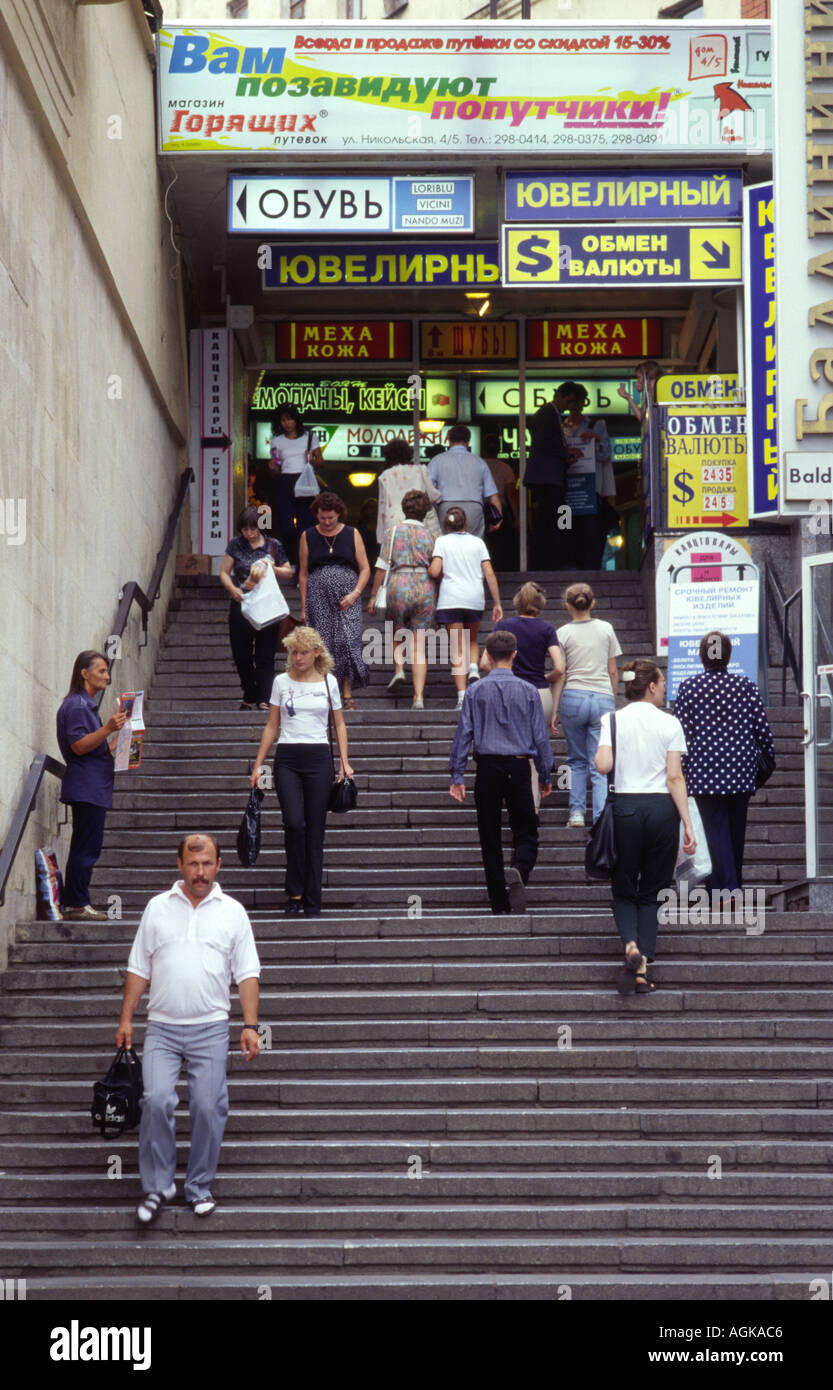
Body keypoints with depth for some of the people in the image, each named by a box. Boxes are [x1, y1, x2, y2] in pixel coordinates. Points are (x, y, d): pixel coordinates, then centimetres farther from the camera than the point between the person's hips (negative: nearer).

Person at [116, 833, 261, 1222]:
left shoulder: (232, 912, 7)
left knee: (208, 1108, -2)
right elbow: (139, 968, 11)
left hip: (211, 1029, 0)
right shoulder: (158, 908, 9)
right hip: (162, 1028, 0)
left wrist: (251, 1025, -2)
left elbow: (247, 973, 6)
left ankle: (200, 1187, 12)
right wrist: (126, 1019, 5)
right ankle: (157, 1185, 0)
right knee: (156, 1100, -12)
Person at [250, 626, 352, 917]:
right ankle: (294, 892, -3)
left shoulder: (329, 682, 7)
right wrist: (258, 763, 5)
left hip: (318, 758, 0)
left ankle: (312, 901, 7)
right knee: (294, 824, -17)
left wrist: (344, 761, 0)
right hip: (287, 759, 0)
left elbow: (339, 724, 11)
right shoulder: (281, 682, 7)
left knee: (315, 831, 0)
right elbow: (272, 726, 10)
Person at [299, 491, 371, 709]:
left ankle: (347, 695, -6)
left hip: (347, 599, -1)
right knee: (323, 646, -3)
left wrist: (355, 594, -8)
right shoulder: (308, 537, 10)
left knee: (347, 642, -11)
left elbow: (365, 569, 7)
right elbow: (303, 574, 12)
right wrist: (304, 607, 7)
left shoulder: (351, 534, 7)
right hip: (318, 599, 1)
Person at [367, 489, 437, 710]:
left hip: (399, 586, -1)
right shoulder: (429, 535, 10)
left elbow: (383, 565, 0)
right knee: (419, 646, 1)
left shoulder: (395, 530, 5)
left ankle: (399, 668, 3)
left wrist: (374, 595, 4)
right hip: (425, 587, 1)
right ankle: (419, 697, -8)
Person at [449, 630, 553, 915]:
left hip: (487, 766, 0)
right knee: (526, 831, 6)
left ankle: (500, 903, 8)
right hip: (518, 766, 0)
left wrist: (457, 775, 4)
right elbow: (540, 735, 4)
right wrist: (546, 776, 13)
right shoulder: (527, 691, 1)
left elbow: (464, 733, -1)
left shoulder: (475, 691, 1)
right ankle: (519, 871, -27)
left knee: (490, 837, 8)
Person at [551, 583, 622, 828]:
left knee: (577, 760, 16)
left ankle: (576, 811, 8)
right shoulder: (606, 629, 6)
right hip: (603, 698, 1)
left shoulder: (563, 633, 0)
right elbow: (613, 672, 9)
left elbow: (559, 676, -1)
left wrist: (555, 710, 4)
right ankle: (602, 818, -6)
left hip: (573, 697, -1)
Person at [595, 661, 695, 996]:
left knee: (623, 890, 12)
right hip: (662, 808, 0)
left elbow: (603, 765, -11)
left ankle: (631, 946, -17)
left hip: (625, 807, 0)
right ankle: (642, 968, 0)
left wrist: (596, 755, 12)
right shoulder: (669, 723, 1)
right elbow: (675, 777, -4)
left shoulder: (612, 720, 1)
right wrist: (688, 824, -2)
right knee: (650, 893, 10)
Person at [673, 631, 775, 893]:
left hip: (704, 771, -2)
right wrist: (769, 757, 18)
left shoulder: (688, 688, -3)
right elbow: (762, 728, 2)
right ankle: (728, 885, 27)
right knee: (736, 830, 15)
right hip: (742, 771, 2)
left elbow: (681, 732, -3)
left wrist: (678, 769, 6)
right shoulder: (747, 686, 1)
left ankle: (727, 890, -14)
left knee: (716, 830, -3)